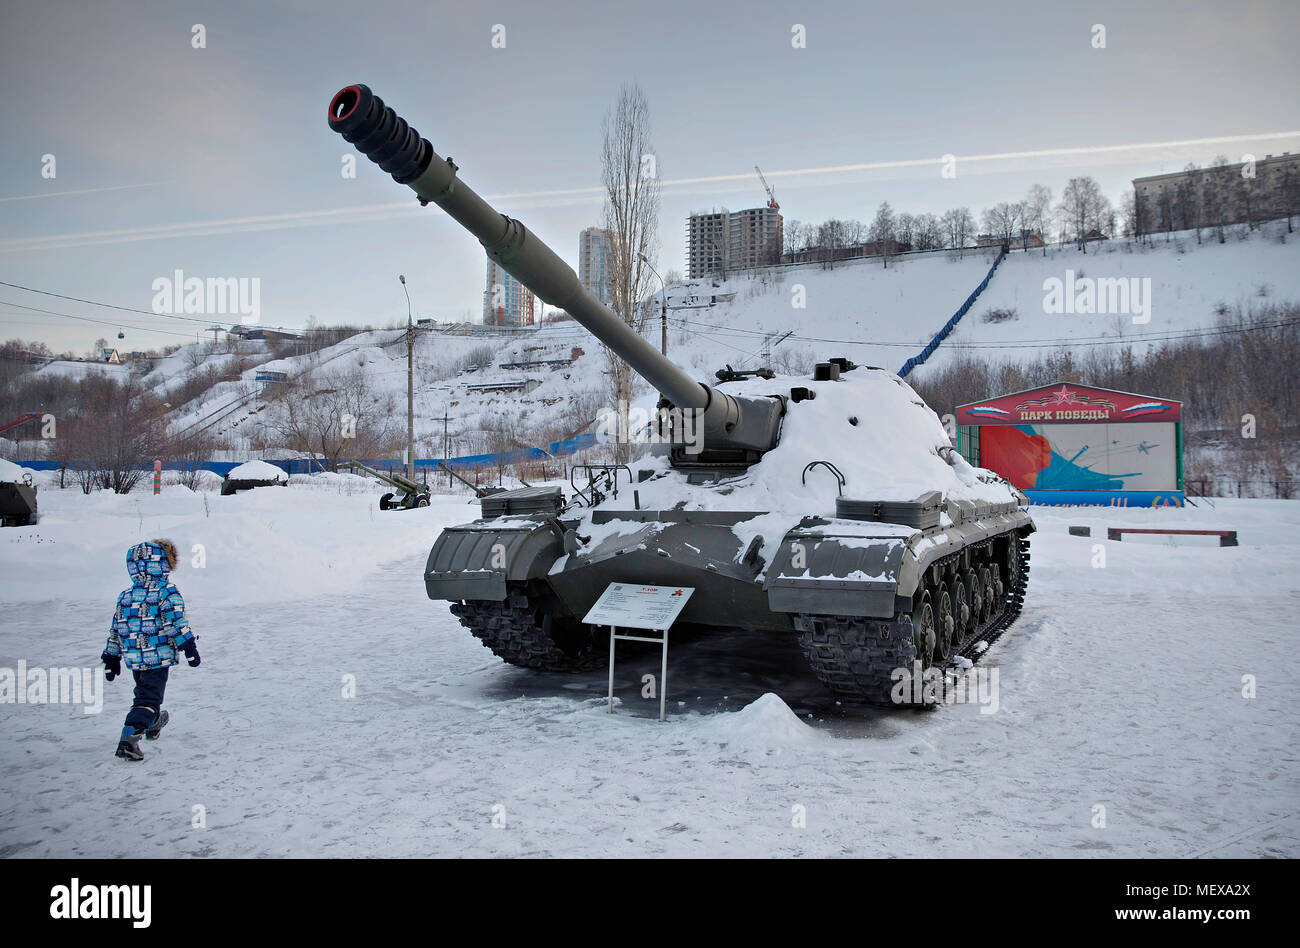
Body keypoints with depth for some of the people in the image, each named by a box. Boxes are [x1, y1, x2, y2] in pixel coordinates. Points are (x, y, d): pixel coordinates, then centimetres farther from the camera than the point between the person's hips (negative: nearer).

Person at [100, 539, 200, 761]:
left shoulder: (126, 596, 10)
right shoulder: (167, 592, -10)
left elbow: (115, 630, 14)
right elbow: (176, 622, -16)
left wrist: (111, 658, 22)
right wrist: (189, 647, -11)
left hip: (134, 658, 7)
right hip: (158, 657, -7)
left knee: (146, 691, 27)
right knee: (148, 699, -6)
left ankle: (153, 724, 46)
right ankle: (129, 738, -21)